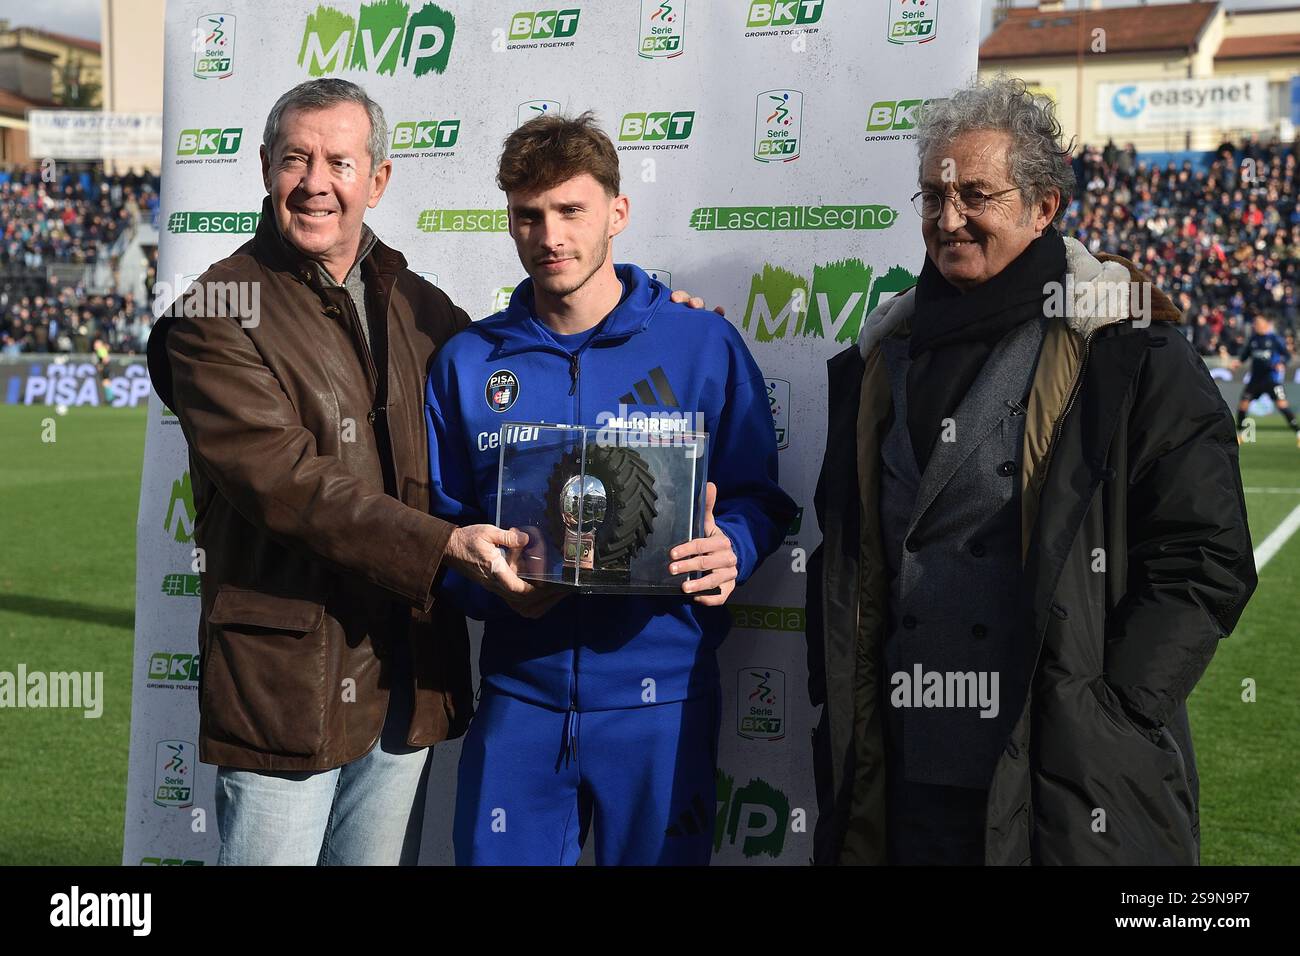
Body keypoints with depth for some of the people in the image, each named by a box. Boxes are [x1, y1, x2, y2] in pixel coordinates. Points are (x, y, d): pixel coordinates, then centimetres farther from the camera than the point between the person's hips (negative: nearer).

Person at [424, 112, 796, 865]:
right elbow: (438, 525, 6)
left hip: (662, 692, -1)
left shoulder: (704, 344, -1)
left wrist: (729, 549, -19)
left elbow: (759, 498, 2)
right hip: (519, 693, 2)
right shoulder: (468, 362, 5)